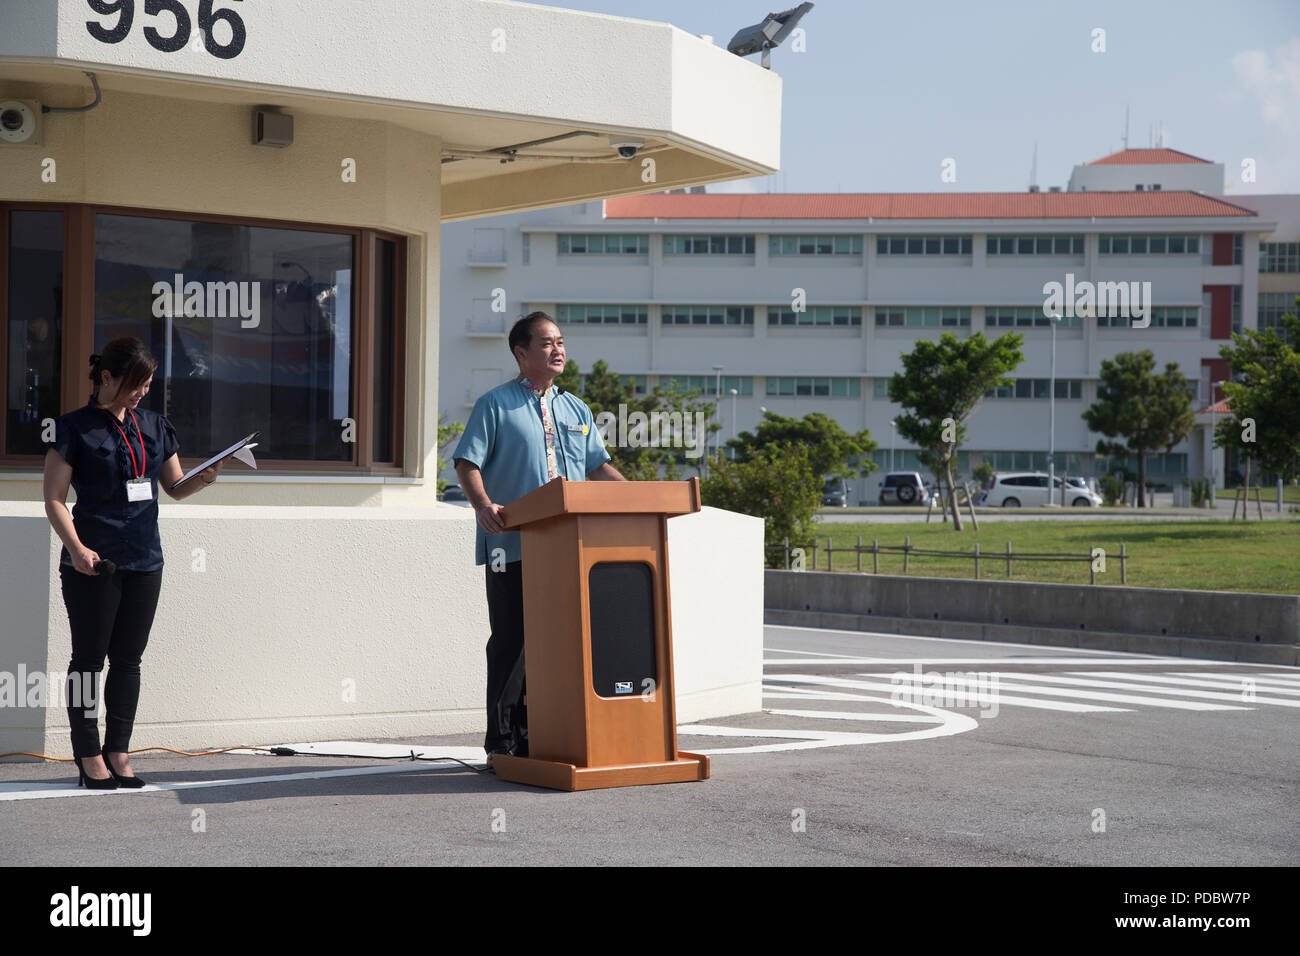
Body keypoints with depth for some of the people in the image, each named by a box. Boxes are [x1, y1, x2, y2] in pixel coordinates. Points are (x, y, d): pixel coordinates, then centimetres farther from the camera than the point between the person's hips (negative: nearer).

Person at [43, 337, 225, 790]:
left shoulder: (154, 426, 13)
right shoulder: (76, 428, -4)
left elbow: (175, 487, 20)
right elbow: (54, 499, -5)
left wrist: (203, 479, -3)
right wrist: (76, 548, -19)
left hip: (144, 560, 5)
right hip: (93, 561, -5)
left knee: (128, 659, 9)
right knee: (89, 658, 1)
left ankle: (118, 753, 15)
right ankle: (89, 757, 6)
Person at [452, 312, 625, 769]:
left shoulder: (576, 409, 18)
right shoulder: (495, 404, 1)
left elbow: (599, 466, 20)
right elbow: (468, 462, -6)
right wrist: (483, 506, -24)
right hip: (511, 547, -5)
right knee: (510, 643, -3)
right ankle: (502, 743, 3)